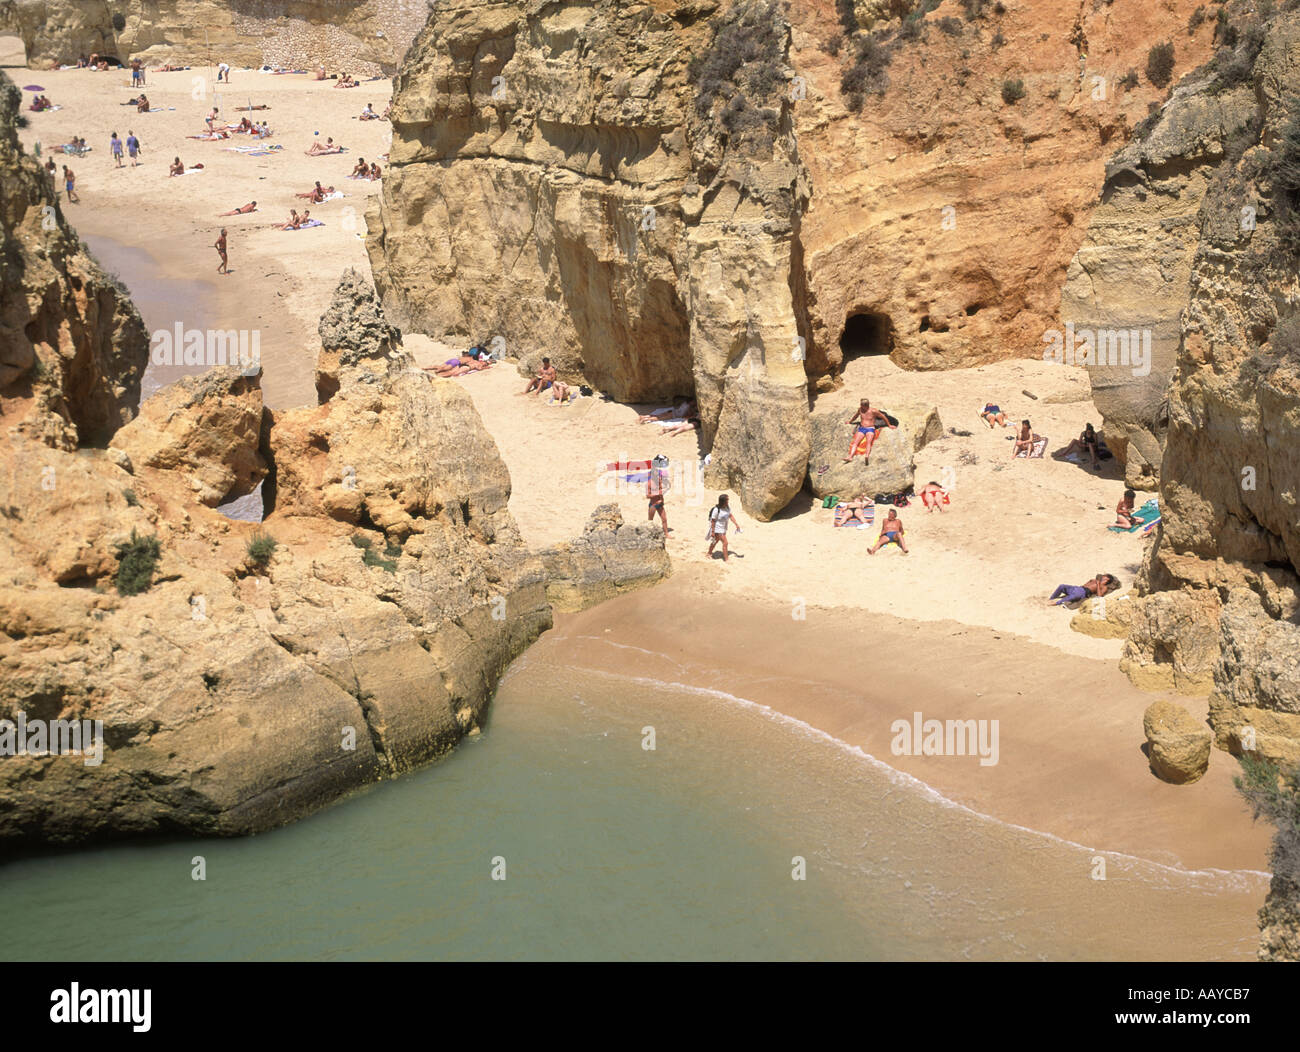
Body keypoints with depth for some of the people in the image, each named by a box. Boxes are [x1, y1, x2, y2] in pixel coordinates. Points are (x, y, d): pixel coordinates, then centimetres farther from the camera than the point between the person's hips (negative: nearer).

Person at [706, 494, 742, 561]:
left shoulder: (727, 507, -7)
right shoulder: (716, 510, -27)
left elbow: (731, 516, 4)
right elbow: (713, 521, -20)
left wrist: (736, 524, 1)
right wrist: (712, 532, -18)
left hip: (724, 528, 8)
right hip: (718, 528, -8)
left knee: (716, 540, 24)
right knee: (725, 543, -8)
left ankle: (709, 553, 44)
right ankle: (726, 559, 2)